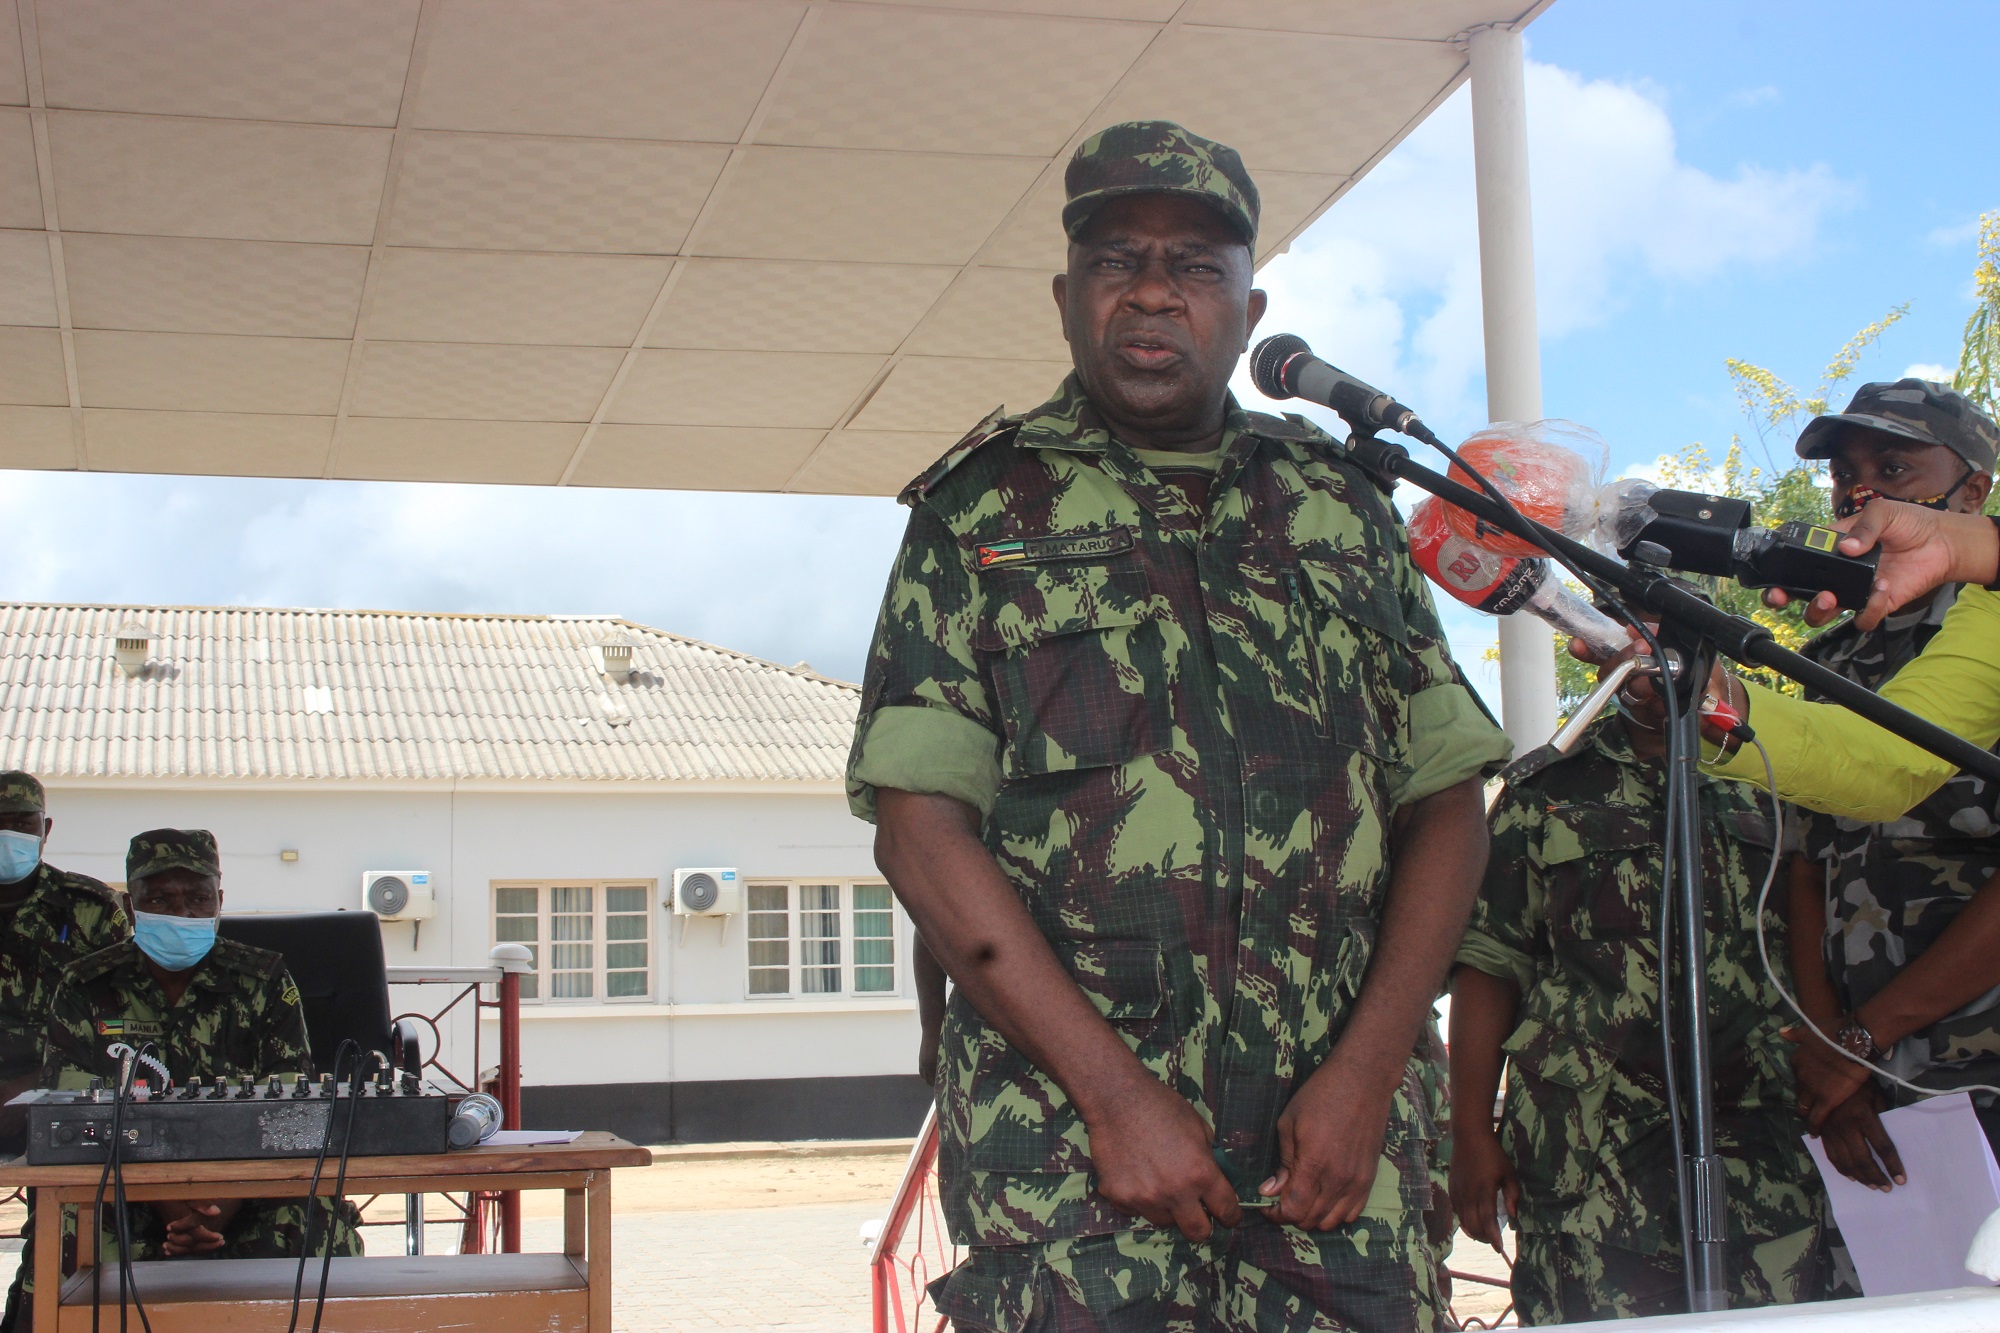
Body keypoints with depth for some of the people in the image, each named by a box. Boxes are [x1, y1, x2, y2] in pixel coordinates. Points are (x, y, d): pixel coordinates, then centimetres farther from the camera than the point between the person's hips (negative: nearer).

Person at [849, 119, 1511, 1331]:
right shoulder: (981, 512, 5)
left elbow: (1447, 801, 10)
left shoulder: (1345, 508, 13)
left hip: (1337, 1139, 2)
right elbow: (920, 826, -3)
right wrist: (1116, 1094, -10)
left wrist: (1366, 1072, -4)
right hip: (1066, 1135, -2)